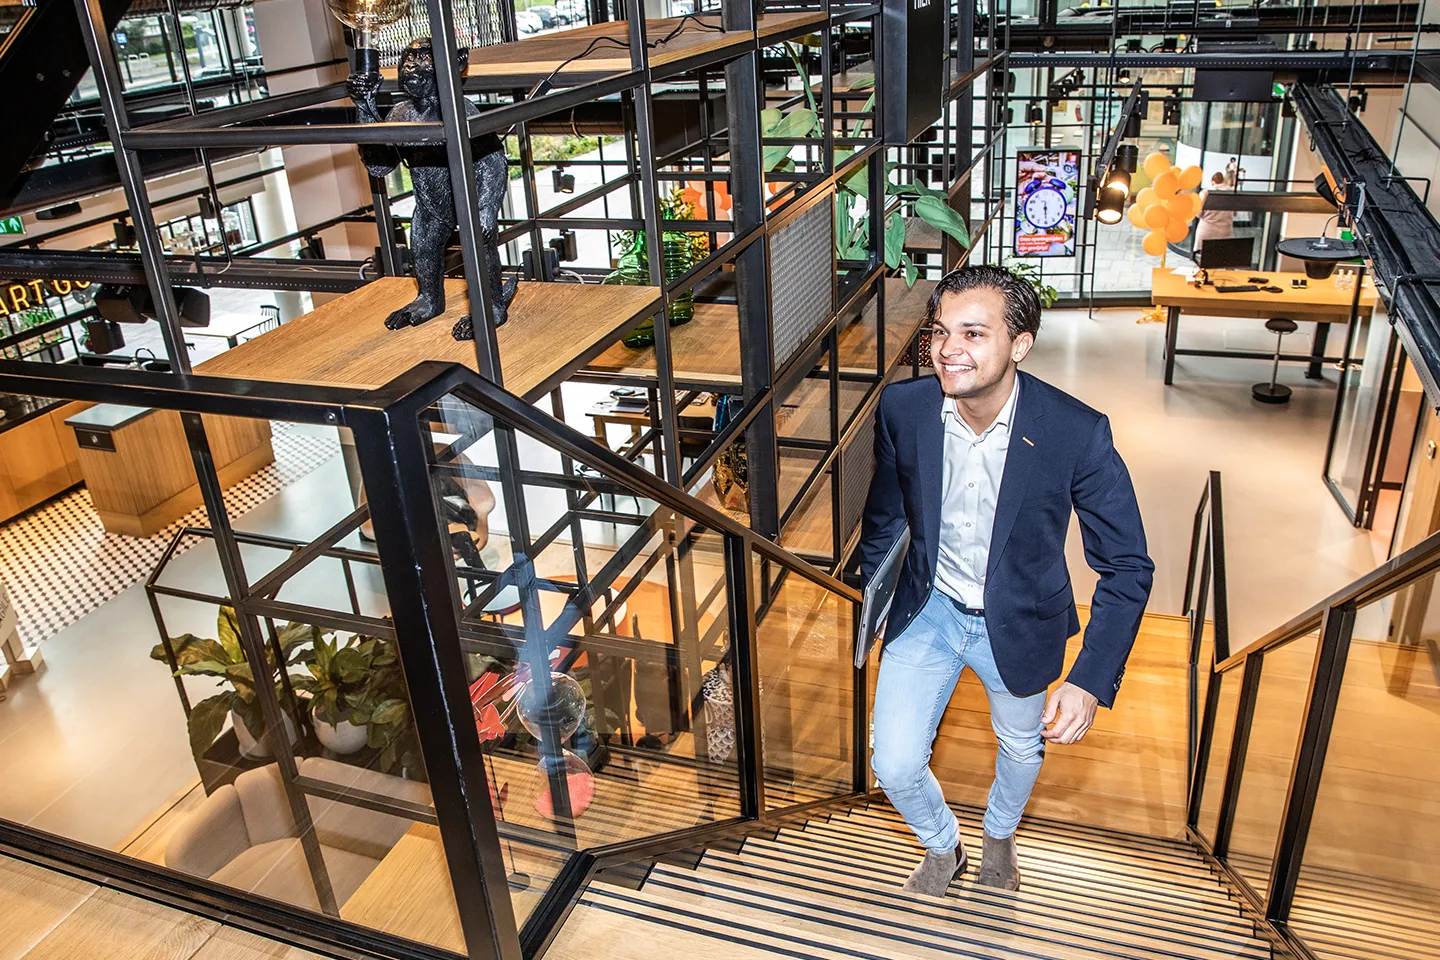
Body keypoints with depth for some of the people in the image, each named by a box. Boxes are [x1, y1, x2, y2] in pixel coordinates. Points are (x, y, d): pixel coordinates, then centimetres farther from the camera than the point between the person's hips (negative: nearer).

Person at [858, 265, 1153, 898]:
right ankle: (942, 846, 36)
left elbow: (1127, 567, -19)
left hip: (1018, 623, -1)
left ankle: (999, 834, 60)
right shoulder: (903, 409, -19)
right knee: (895, 767, 0)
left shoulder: (1077, 433, -28)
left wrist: (1091, 683, -27)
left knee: (1022, 749, 24)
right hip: (927, 610, 1)